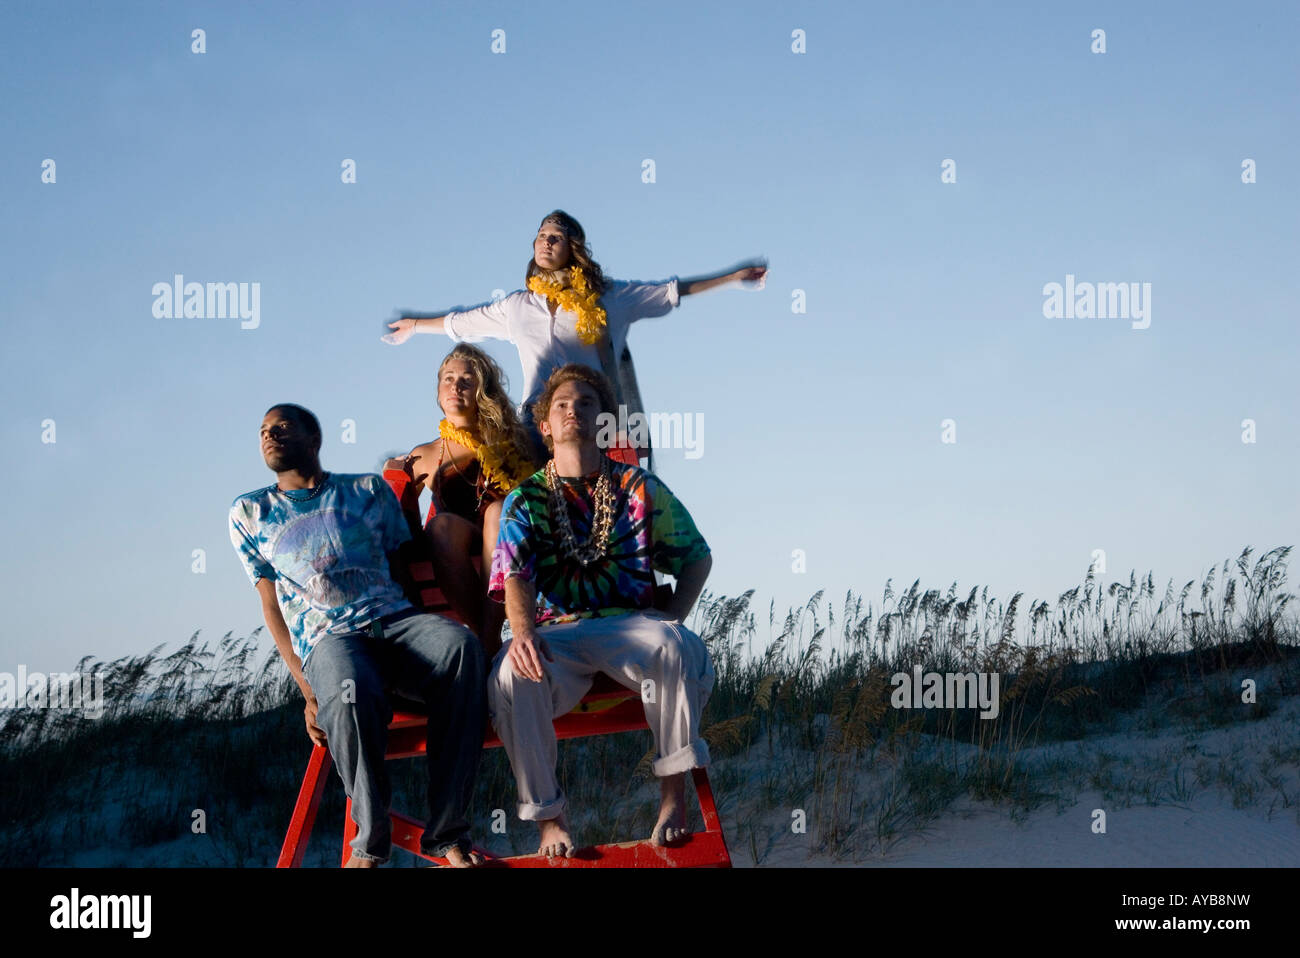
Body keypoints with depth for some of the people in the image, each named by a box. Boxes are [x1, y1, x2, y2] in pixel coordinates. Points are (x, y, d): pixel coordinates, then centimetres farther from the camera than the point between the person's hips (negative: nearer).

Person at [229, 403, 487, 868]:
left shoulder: (369, 491, 19)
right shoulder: (249, 513, 17)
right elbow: (273, 608, 12)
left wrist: (429, 637, -3)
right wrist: (307, 690, -2)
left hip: (395, 618, 2)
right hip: (327, 638, -2)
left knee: (462, 647, -35)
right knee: (351, 699, -40)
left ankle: (446, 830, -31)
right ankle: (370, 841, -15)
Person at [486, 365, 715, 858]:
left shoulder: (638, 487, 15)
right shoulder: (526, 500, 12)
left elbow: (697, 556, 17)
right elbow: (516, 577, -3)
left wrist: (673, 618, -2)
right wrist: (523, 632, -26)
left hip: (630, 623, 0)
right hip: (556, 633, 0)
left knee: (672, 646, -36)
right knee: (511, 676, -35)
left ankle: (674, 793, -25)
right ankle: (549, 819, -22)